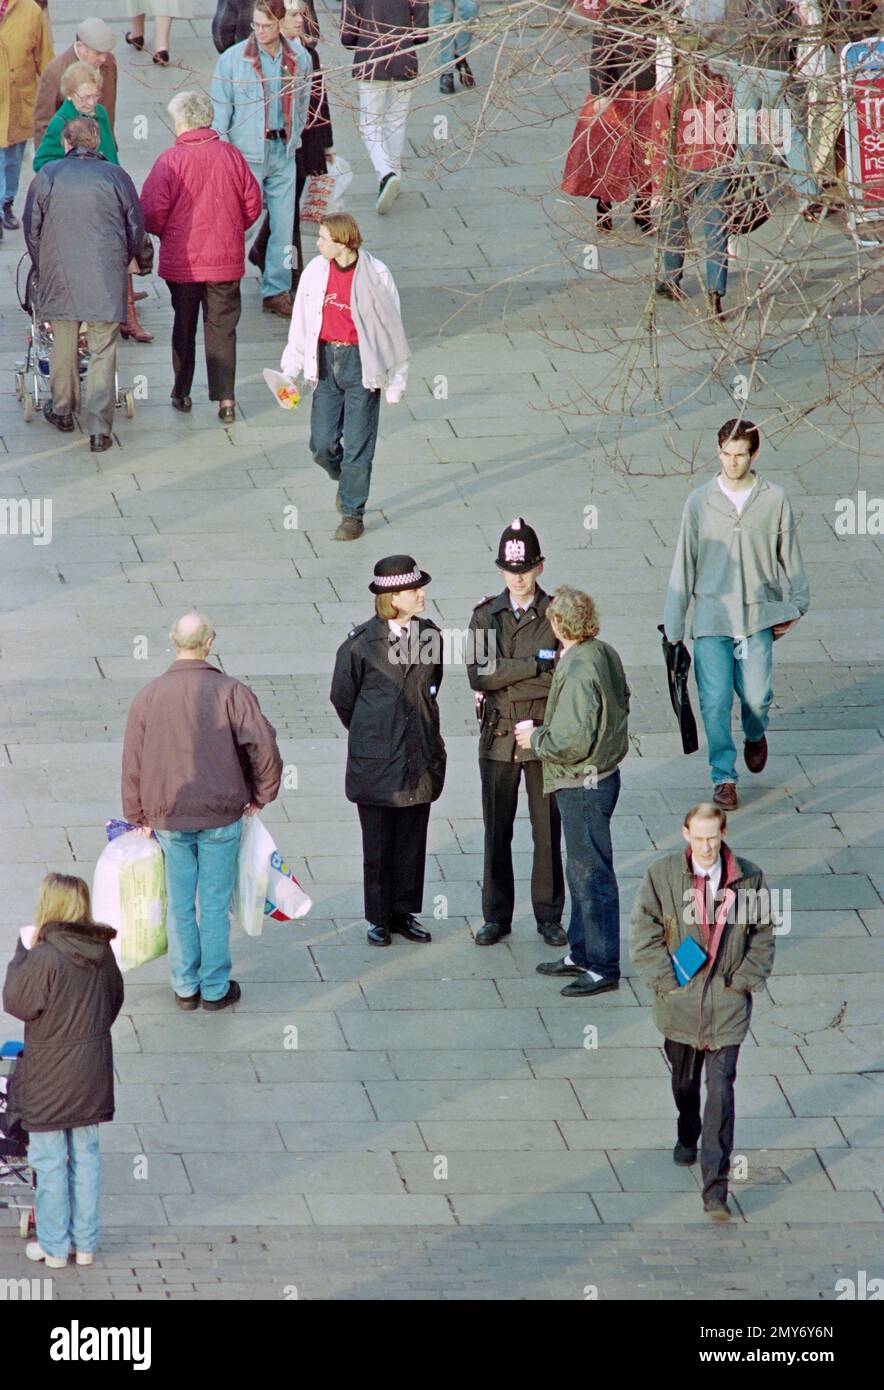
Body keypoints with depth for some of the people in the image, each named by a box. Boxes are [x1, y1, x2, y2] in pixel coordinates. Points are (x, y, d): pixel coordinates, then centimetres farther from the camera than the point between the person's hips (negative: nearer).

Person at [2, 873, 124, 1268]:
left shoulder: (44, 958, -25)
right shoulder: (101, 951, -5)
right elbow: (114, 1000, 8)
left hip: (49, 1079, -6)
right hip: (92, 1071, 6)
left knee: (50, 1161, 8)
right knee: (86, 1155, 16)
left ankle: (54, 1246, 17)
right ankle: (86, 1242, 24)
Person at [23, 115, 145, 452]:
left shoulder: (47, 176, 1)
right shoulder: (116, 177, 1)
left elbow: (32, 230, 6)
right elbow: (136, 230, 6)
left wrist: (44, 268, 21)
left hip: (60, 276, 1)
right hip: (107, 280, -1)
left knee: (64, 344, 18)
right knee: (103, 351, 0)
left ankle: (62, 409, 33)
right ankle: (99, 428, -6)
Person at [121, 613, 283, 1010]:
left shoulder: (148, 697, -3)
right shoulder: (230, 691, -11)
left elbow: (132, 762, 2)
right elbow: (264, 746, -15)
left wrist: (138, 815, 13)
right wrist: (261, 795, 3)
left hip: (168, 817, 2)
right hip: (222, 815, -2)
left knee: (180, 906, 13)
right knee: (215, 906, 8)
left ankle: (185, 987, 21)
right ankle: (215, 988, 15)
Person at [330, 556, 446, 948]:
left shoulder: (430, 636, 2)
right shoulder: (361, 642, -9)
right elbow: (342, 696, 4)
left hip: (419, 756, 4)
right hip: (376, 759, -4)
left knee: (412, 841, 8)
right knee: (378, 842, 3)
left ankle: (404, 913, 18)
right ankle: (378, 918, 13)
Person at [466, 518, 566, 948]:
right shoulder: (485, 615, 3)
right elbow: (479, 674, -11)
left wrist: (506, 681, -15)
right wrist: (536, 665, -17)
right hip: (498, 736, 1)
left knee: (548, 830, 5)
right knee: (497, 830, 6)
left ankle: (549, 915, 15)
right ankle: (496, 916, 15)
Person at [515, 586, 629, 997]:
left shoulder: (578, 672, -26)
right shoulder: (605, 654, 2)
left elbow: (573, 742, -28)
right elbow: (622, 704, 16)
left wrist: (536, 738, -8)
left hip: (582, 786, -10)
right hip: (603, 774, 10)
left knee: (591, 874, 0)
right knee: (581, 870, 21)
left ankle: (603, 967, 7)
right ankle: (581, 953, 32)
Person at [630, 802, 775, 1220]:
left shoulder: (747, 878, -4)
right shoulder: (662, 875, -5)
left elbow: (762, 934, 5)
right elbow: (643, 932, -2)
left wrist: (743, 981, -3)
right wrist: (667, 981, -8)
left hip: (727, 1002, -2)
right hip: (679, 999, 2)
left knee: (720, 1090, -9)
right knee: (684, 1081, 21)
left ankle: (715, 1189, -10)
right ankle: (688, 1137, 53)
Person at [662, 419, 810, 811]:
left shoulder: (774, 500, 0)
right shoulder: (700, 501, -1)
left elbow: (790, 556, 10)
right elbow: (684, 564, 3)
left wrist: (794, 607, 11)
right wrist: (674, 626, 2)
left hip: (758, 616, 0)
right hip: (711, 617, 0)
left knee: (756, 697, -3)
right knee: (715, 702, -4)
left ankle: (755, 735, 33)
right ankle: (724, 777, 11)